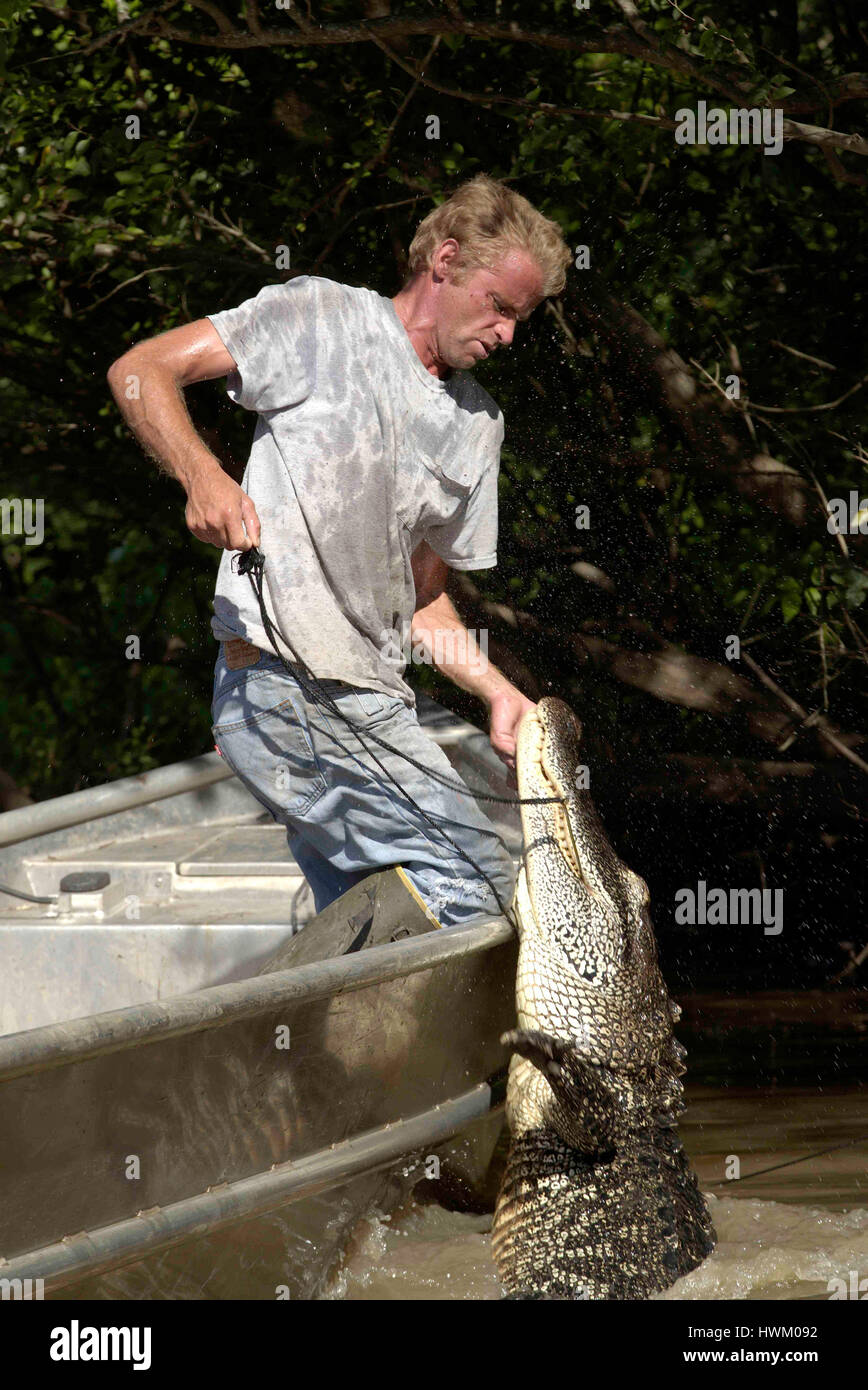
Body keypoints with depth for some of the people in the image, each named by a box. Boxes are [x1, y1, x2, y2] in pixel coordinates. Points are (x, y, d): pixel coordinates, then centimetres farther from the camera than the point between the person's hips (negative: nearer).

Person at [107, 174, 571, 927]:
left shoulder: (478, 423, 21)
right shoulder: (323, 317, 0)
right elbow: (141, 370, -5)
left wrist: (500, 694, 10)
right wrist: (202, 474, -22)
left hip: (371, 704, 9)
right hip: (282, 687, -9)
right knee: (476, 882, -16)